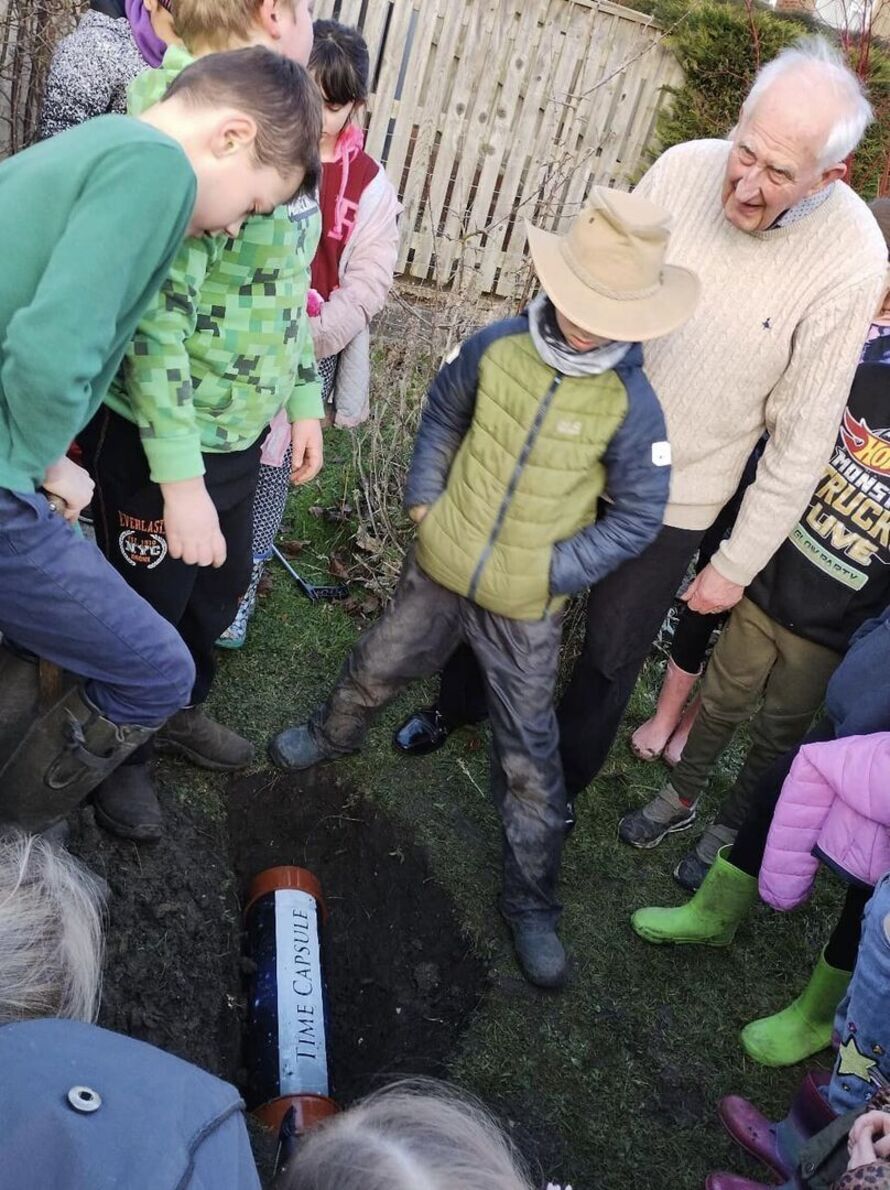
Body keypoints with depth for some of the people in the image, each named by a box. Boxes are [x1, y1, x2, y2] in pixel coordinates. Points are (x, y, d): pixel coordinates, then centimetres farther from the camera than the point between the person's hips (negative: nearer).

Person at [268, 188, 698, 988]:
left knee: (529, 759, 6)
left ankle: (532, 905, 25)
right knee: (377, 667, 25)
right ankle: (334, 736, 60)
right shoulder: (497, 347, -10)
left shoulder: (632, 403, -17)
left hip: (526, 608, -3)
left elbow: (639, 515, -9)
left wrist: (557, 571, -15)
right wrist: (424, 496, 2)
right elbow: (443, 413, 9)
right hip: (440, 567, 3)